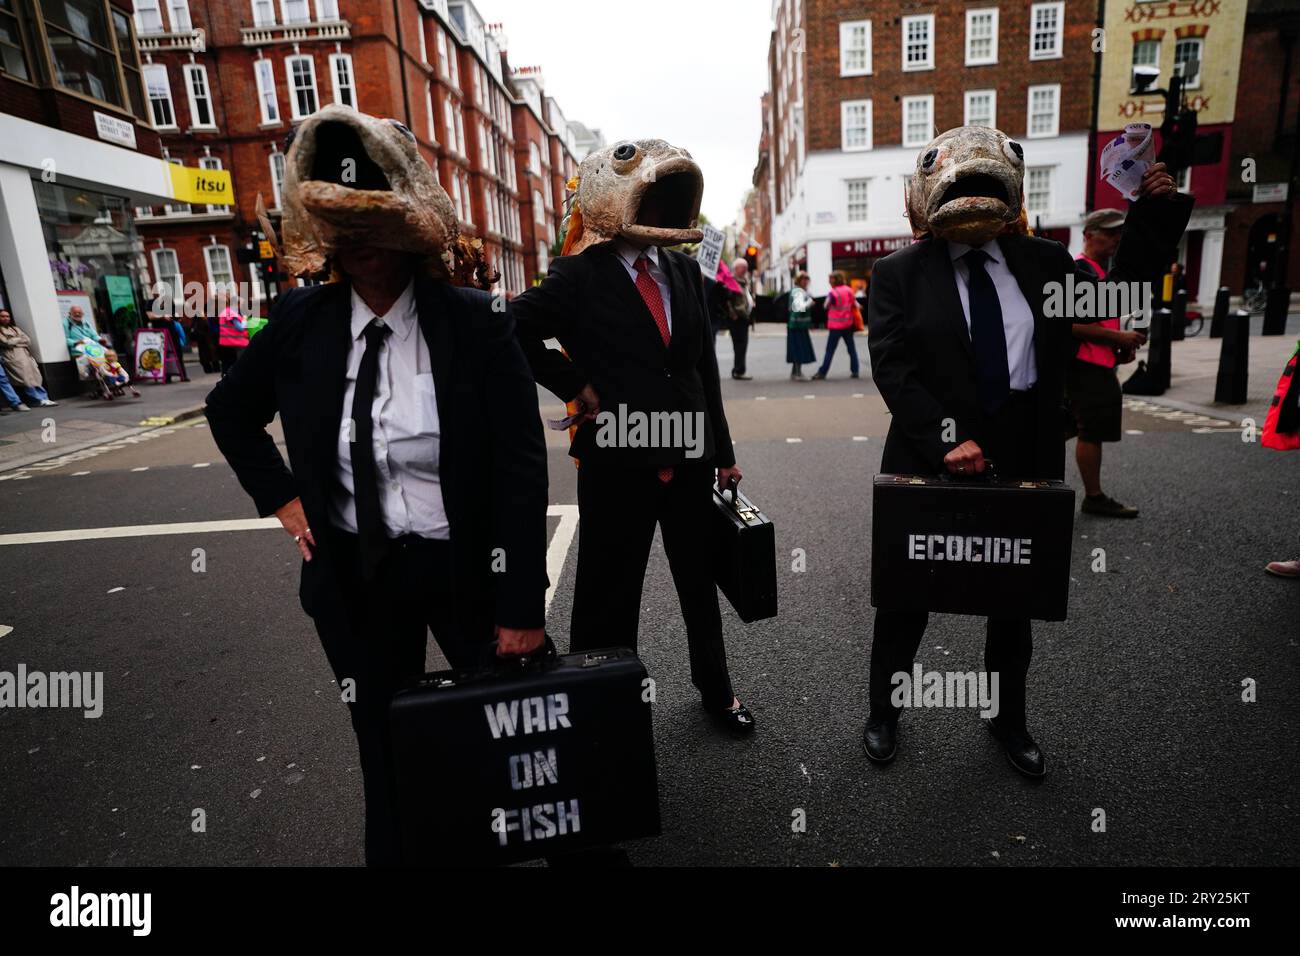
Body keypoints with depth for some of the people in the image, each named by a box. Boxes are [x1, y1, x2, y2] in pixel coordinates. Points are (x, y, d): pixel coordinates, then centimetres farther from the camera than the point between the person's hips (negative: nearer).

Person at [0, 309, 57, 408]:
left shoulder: (15, 328, 25)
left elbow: (28, 339, 13)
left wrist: (14, 341, -2)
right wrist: (20, 339, 7)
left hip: (24, 355, 6)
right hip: (12, 357, -6)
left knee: (33, 376, -7)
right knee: (25, 378, -15)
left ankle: (42, 399, -13)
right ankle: (41, 399, -19)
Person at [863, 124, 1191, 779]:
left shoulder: (1043, 262, 5)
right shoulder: (900, 273, -5)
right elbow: (891, 367, -13)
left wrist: (1155, 214, 3)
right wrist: (947, 438, -21)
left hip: (1024, 462, 4)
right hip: (929, 463, -3)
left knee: (1016, 597, 17)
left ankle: (1009, 720, 40)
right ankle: (884, 713, 33)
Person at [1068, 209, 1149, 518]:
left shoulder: (1100, 271, 19)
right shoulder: (1082, 269, -14)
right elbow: (1073, 323, -23)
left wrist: (1121, 347, 12)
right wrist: (1119, 337, -19)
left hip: (1097, 365, 10)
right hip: (1087, 365, -10)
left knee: (1075, 426, 15)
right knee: (1092, 432, -2)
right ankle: (1094, 498, 9)